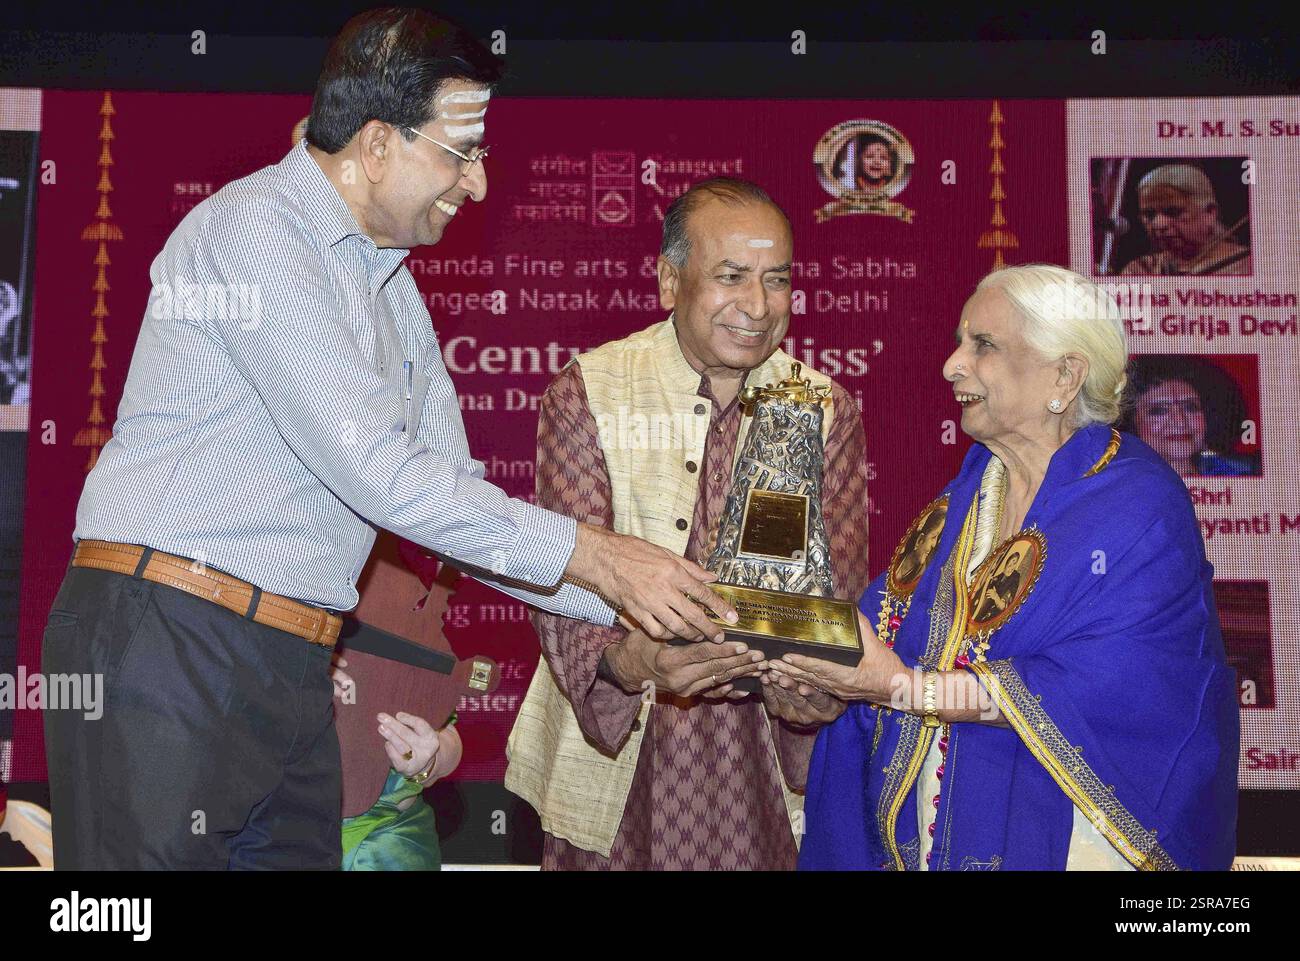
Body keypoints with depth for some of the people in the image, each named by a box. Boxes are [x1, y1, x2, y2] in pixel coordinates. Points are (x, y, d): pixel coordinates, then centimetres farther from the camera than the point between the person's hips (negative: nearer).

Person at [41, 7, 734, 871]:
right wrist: (593, 556, -14)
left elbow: (449, 490, 17)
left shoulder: (393, 288, 17)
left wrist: (631, 606, 8)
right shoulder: (254, 226, -10)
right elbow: (374, 467, -18)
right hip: (167, 644, -8)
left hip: (290, 670, 8)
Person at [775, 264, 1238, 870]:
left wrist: (906, 687, -30)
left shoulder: (1141, 508, -17)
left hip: (1050, 840, -6)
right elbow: (889, 626, -1)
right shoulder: (969, 491, 5)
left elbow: (1096, 690, -27)